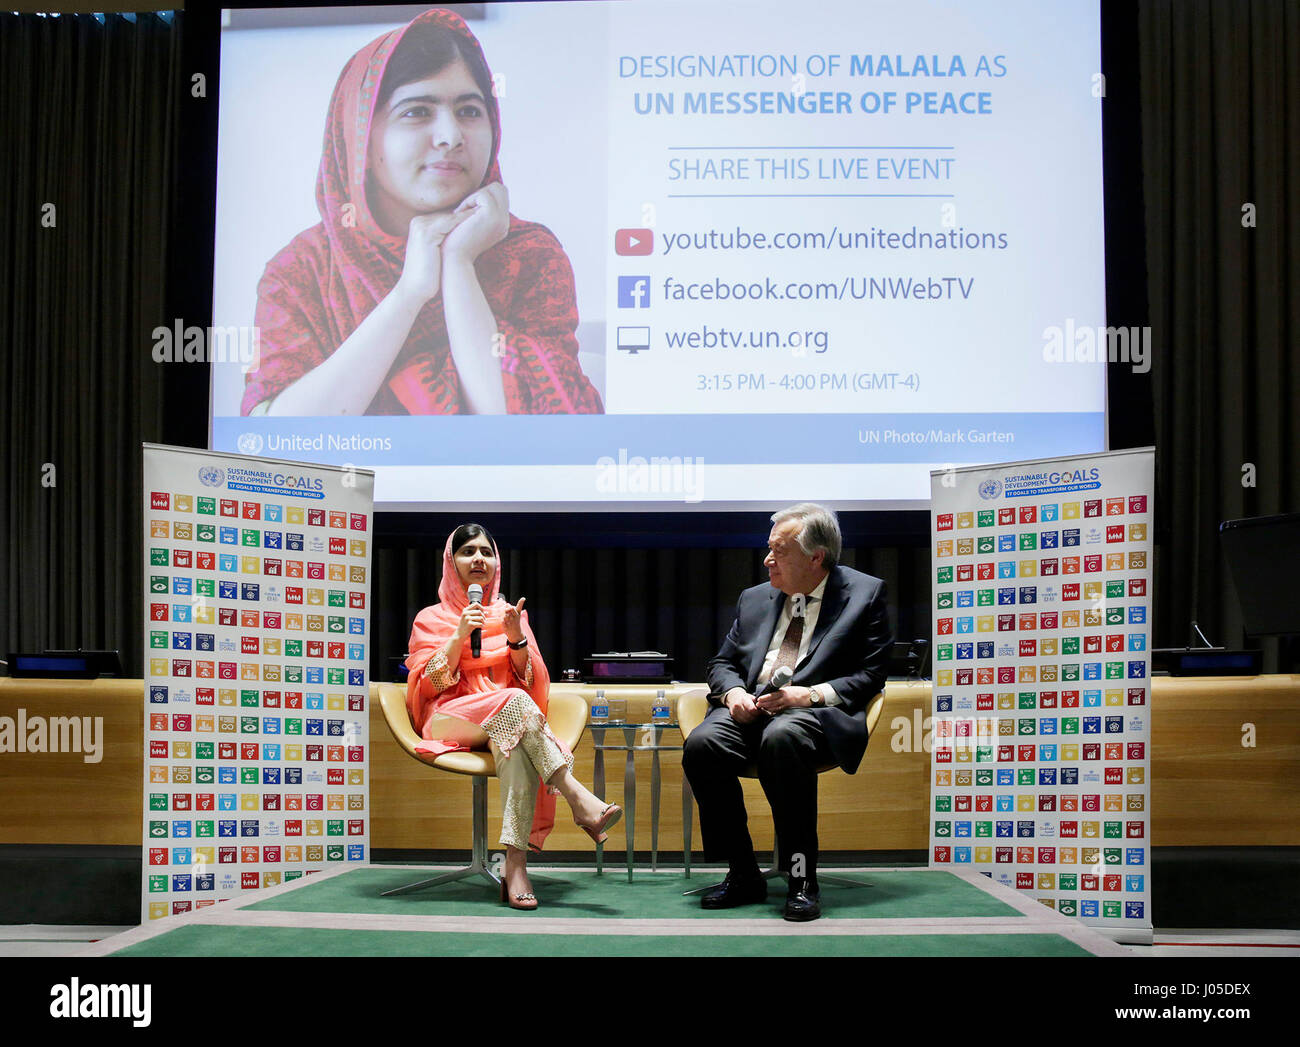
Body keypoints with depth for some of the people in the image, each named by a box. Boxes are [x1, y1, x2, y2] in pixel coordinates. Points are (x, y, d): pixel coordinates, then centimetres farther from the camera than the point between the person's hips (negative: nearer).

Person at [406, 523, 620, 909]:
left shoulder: (507, 613, 19)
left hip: (507, 724, 2)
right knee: (513, 702, -35)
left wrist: (516, 638, -7)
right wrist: (459, 636, -10)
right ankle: (578, 799, -42)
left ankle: (516, 863, -48)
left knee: (514, 743, -37)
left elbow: (530, 682, 10)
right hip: (451, 720, -2)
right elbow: (429, 685, 0)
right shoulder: (430, 619, 14)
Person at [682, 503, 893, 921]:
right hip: (750, 710, 5)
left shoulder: (864, 594, 6)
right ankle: (743, 874, -16)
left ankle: (802, 878, -30)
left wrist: (810, 694, -16)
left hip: (815, 713, -4)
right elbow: (722, 663, 22)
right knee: (701, 744, -28)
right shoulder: (754, 599, 21)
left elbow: (871, 675, -1)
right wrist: (733, 692, -3)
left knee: (782, 737, -39)